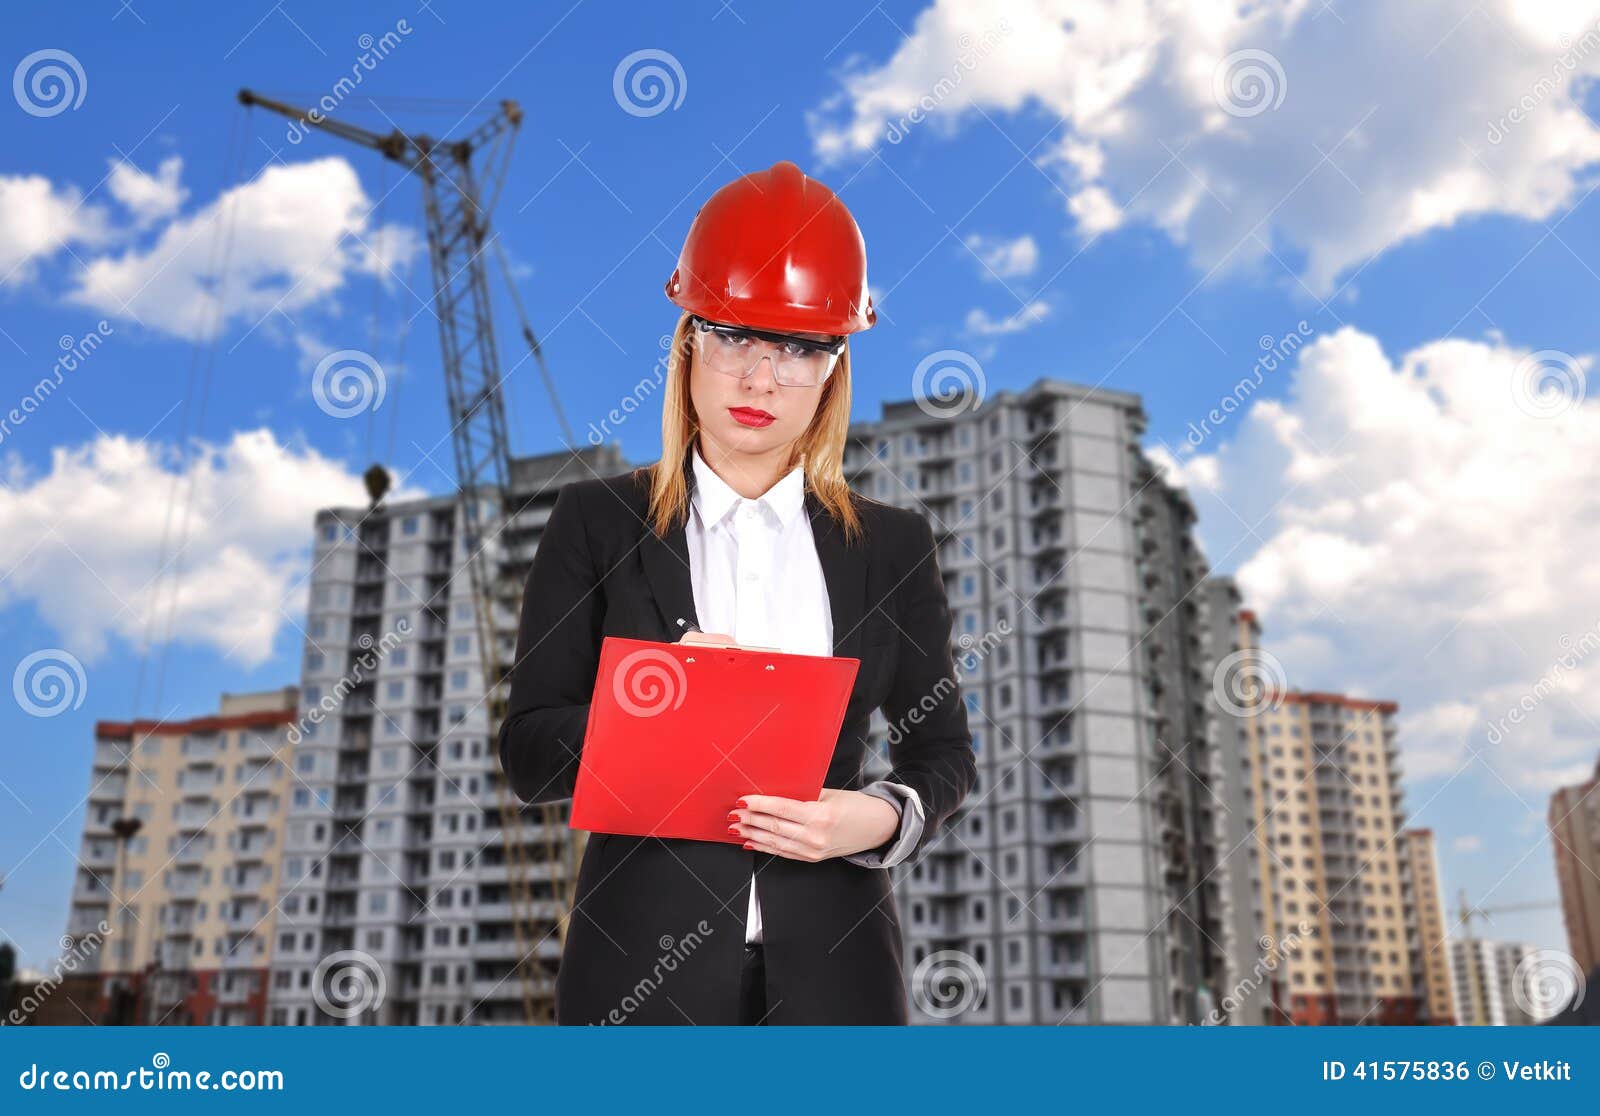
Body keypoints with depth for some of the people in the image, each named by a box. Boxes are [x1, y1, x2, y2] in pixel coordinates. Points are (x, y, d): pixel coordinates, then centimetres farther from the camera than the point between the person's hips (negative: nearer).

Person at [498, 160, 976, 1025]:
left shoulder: (892, 546, 6)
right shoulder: (596, 524, 3)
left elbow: (943, 749, 10)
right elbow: (529, 756, 0)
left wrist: (884, 818, -11)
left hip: (829, 963, 1)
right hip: (643, 961, -1)